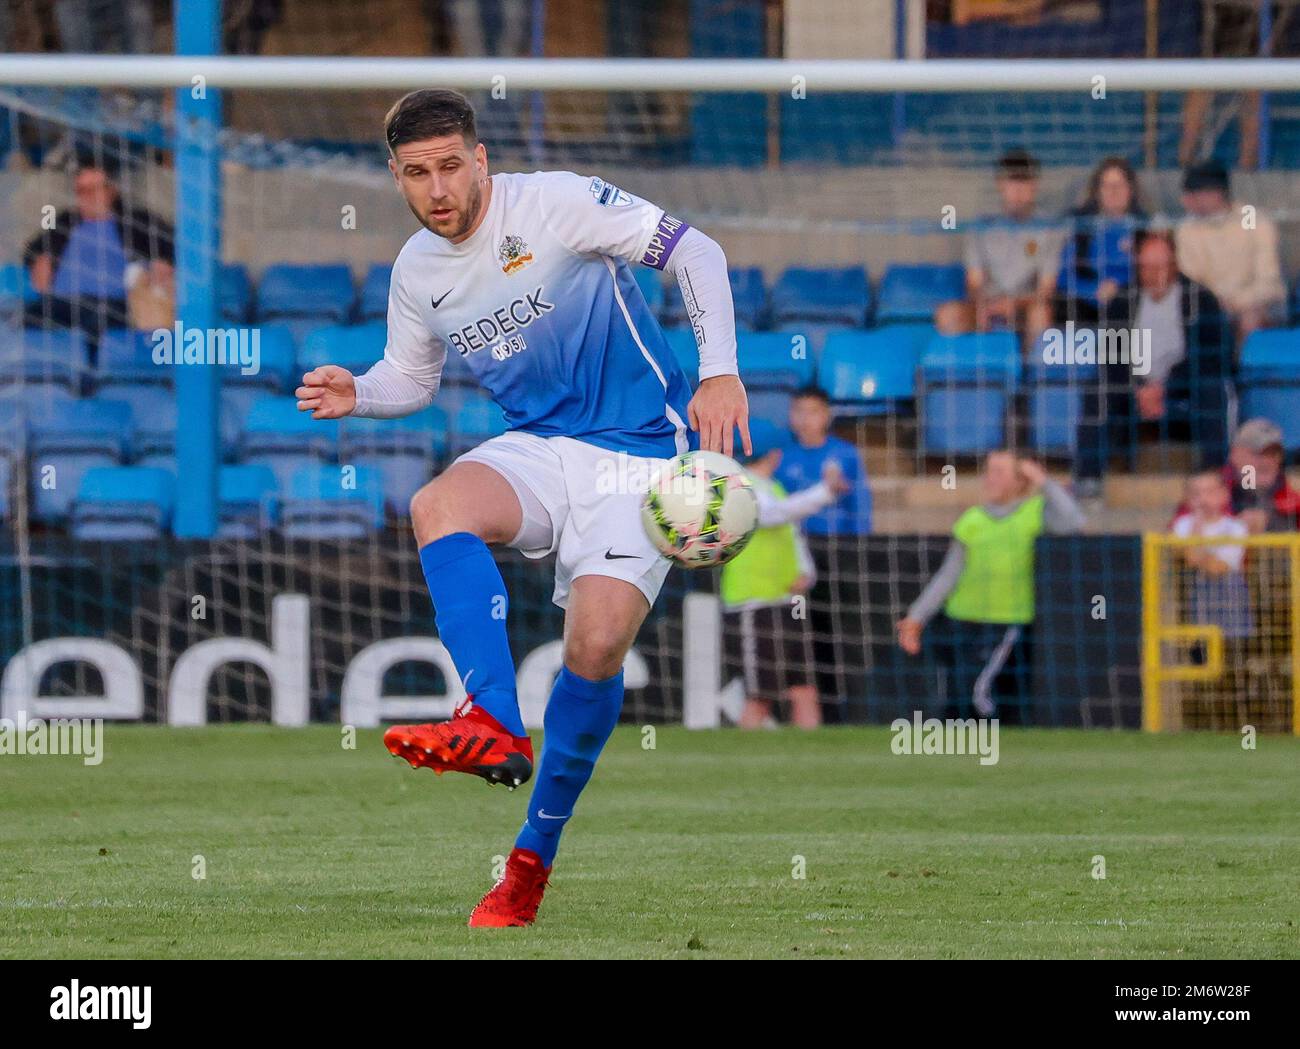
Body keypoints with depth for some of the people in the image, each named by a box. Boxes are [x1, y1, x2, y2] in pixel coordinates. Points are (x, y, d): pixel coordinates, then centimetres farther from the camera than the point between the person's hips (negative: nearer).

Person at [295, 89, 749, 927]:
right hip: (536, 449, 5)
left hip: (637, 453, -4)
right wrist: (358, 394, -3)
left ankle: (534, 856, -3)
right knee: (439, 505, -31)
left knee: (598, 646, -22)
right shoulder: (418, 271, 5)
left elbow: (697, 252, -13)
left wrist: (720, 372, -25)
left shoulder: (555, 205, -13)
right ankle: (495, 726, -43)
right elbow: (412, 378, 21)